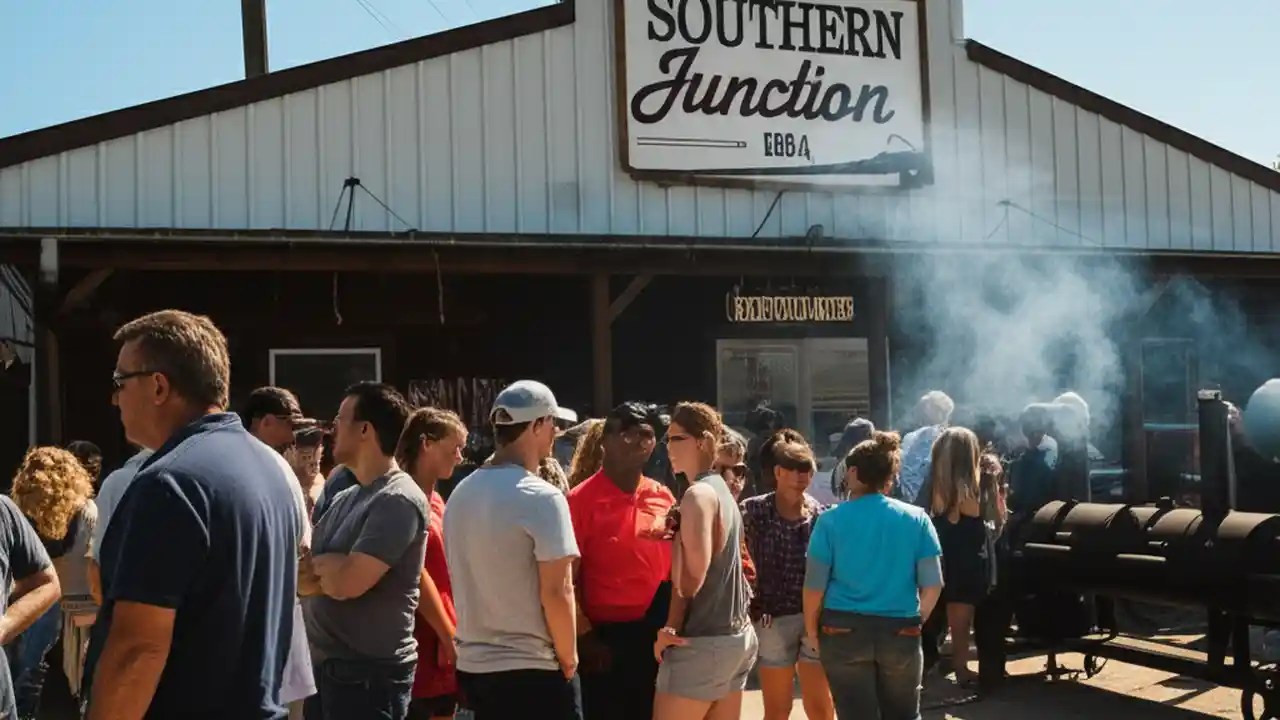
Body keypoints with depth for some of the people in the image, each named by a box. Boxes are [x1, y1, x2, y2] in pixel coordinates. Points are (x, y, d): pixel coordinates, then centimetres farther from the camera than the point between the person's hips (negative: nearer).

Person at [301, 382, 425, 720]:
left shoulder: (398, 501, -16)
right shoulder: (345, 499, 11)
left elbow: (346, 583, -24)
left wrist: (315, 563, -3)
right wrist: (331, 570, -11)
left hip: (369, 674, -8)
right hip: (324, 666, 8)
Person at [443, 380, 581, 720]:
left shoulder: (461, 494, 7)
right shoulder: (541, 498, -16)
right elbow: (556, 593, -18)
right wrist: (569, 659, -4)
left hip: (474, 665, 7)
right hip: (534, 670, -7)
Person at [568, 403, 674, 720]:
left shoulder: (663, 497, 7)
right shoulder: (582, 498, -8)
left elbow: (676, 567, 14)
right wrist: (586, 637, -11)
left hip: (657, 635, 5)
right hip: (607, 637, -5)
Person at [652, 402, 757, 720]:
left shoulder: (698, 495, -14)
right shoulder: (721, 490, 15)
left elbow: (691, 577, -21)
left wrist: (669, 628, -9)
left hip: (702, 642, -9)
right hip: (737, 635, 9)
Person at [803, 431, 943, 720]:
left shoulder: (831, 520, -7)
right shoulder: (916, 519, -2)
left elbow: (814, 585, -7)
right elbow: (932, 585, -3)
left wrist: (811, 630, 8)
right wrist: (915, 620, 14)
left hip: (843, 631, -1)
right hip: (901, 632, 1)